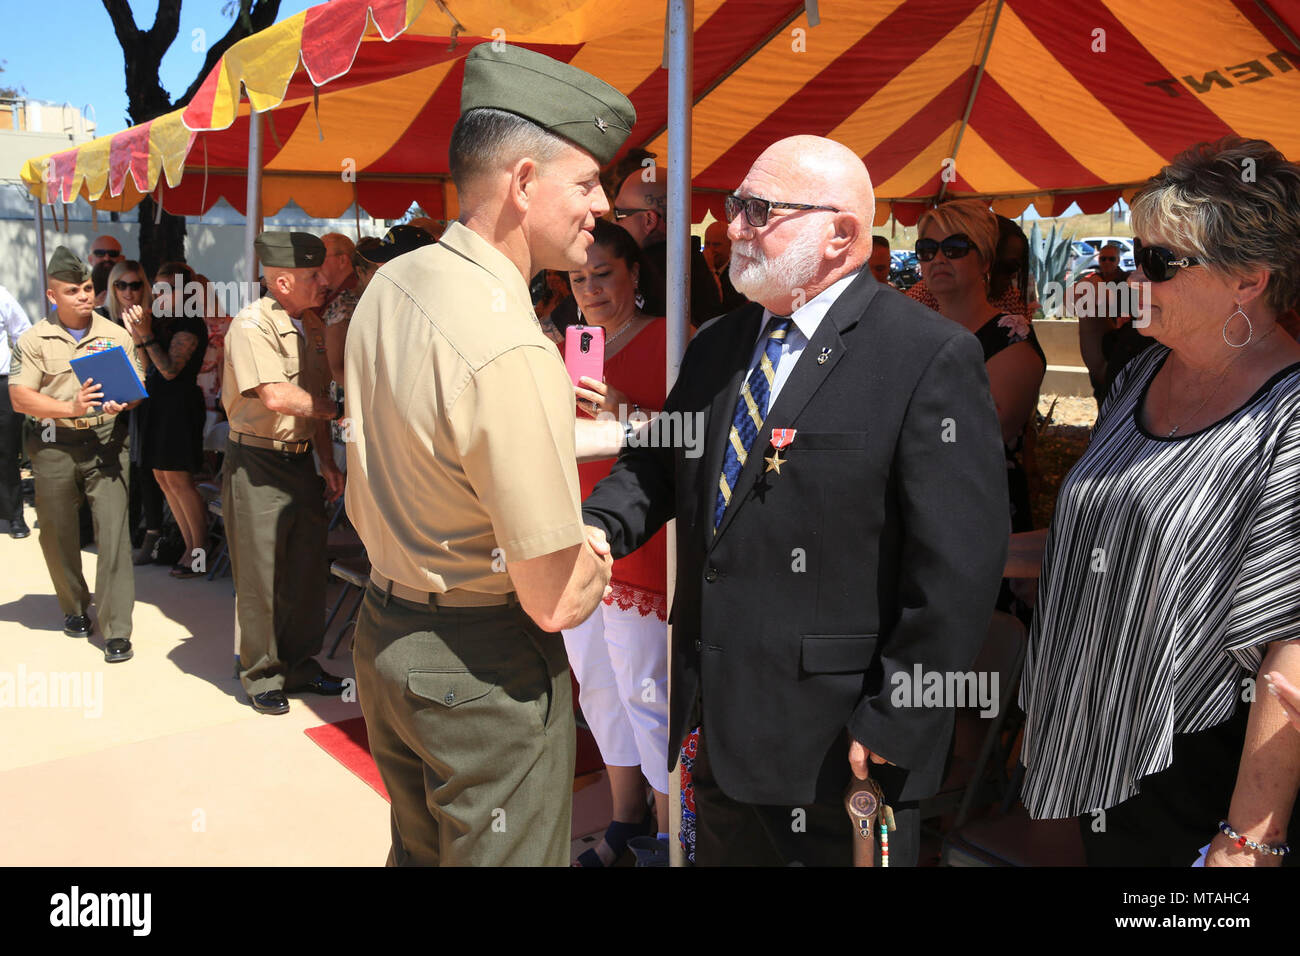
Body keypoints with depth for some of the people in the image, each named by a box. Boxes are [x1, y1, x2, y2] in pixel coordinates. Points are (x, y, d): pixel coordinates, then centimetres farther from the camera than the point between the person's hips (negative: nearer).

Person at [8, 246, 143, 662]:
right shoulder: (34, 340, 2)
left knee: (113, 530, -9)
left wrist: (123, 401, -16)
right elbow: (20, 398, -4)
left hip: (105, 442, -1)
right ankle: (75, 608, 34)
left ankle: (117, 631, -5)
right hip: (53, 445, 1)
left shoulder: (117, 335, 6)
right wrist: (70, 407, -18)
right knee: (57, 534, 11)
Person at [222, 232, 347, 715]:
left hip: (301, 462, 8)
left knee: (308, 571, 13)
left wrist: (328, 463, 12)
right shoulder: (253, 325, -15)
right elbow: (276, 396, -26)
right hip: (258, 466, -8)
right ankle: (262, 676, 18)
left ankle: (300, 665, 28)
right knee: (261, 578, 3)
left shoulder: (311, 328, 11)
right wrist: (334, 410, -14)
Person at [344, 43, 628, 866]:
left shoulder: (390, 284, 0)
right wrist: (596, 563, -2)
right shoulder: (513, 353, -28)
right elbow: (557, 600, -23)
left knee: (419, 851, 26)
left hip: (383, 635, 8)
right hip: (483, 670, -8)